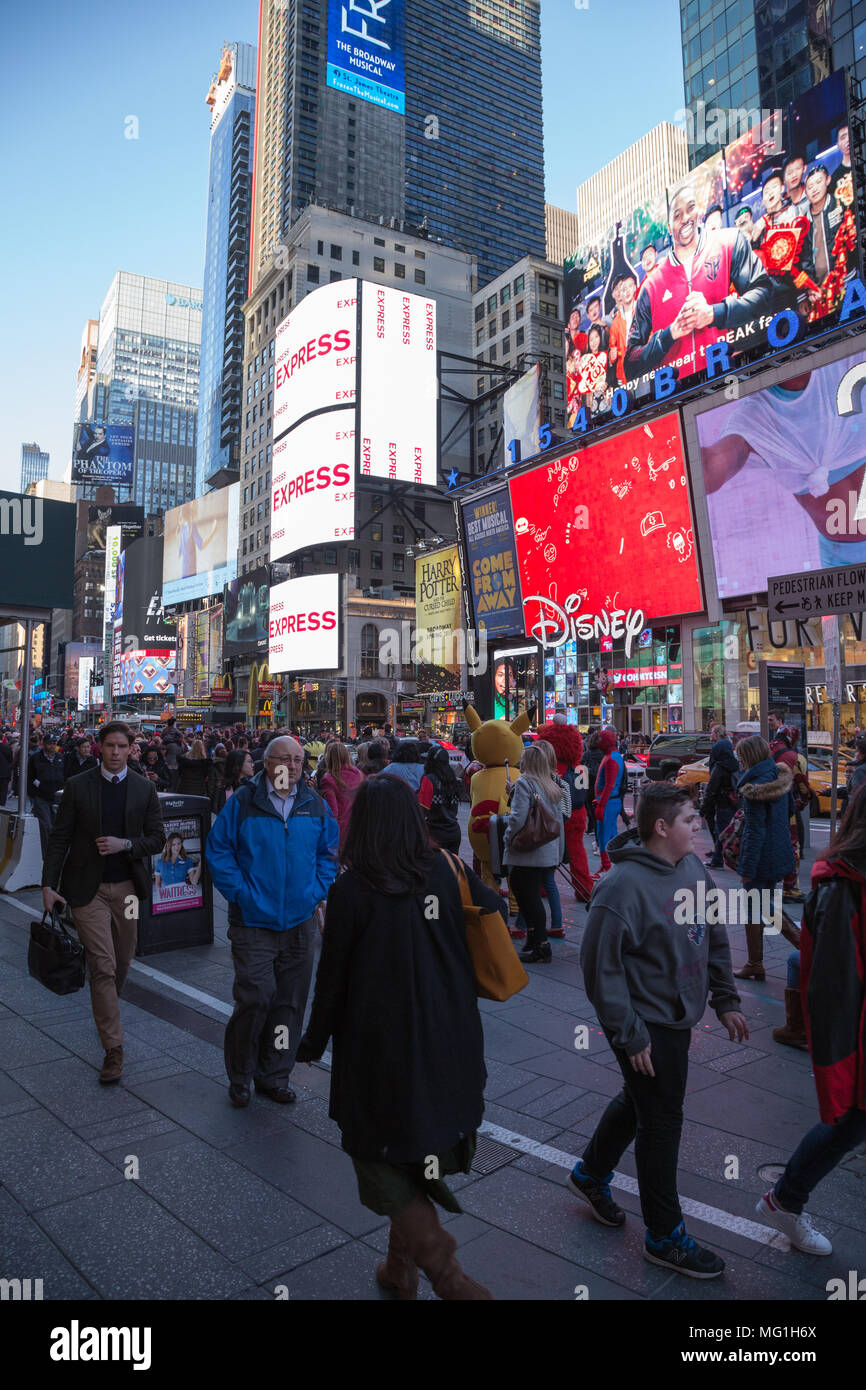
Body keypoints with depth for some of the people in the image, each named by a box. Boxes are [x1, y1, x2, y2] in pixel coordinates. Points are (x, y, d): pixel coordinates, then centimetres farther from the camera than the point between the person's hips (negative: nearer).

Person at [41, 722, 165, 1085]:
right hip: (87, 888, -3)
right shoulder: (77, 786, -2)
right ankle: (113, 1048, 1)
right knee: (102, 966, -6)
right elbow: (59, 838, -2)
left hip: (127, 887, 3)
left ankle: (106, 1011, 43)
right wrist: (49, 884, -8)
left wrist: (125, 844, -14)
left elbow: (156, 838, 3)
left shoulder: (144, 789, 2)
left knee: (121, 962, 14)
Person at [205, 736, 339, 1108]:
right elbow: (218, 850, -1)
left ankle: (274, 1076, 28)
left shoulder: (315, 805, 5)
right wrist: (239, 893, -9)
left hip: (300, 922, 4)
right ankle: (239, 1077, 18)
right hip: (253, 921, -3)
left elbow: (329, 853, 14)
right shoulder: (243, 802, -5)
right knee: (255, 998, -6)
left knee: (289, 1002, 11)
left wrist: (317, 892, 3)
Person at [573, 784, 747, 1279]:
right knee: (662, 1122, 7)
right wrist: (630, 1036, -19)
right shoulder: (624, 886, -27)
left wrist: (726, 1001, 9)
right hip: (647, 1025, -8)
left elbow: (715, 937, 11)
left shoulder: (693, 867, -2)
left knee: (640, 1102, 24)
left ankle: (592, 1174, 48)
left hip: (679, 1016, 8)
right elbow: (601, 967, -23)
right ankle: (665, 1236, 29)